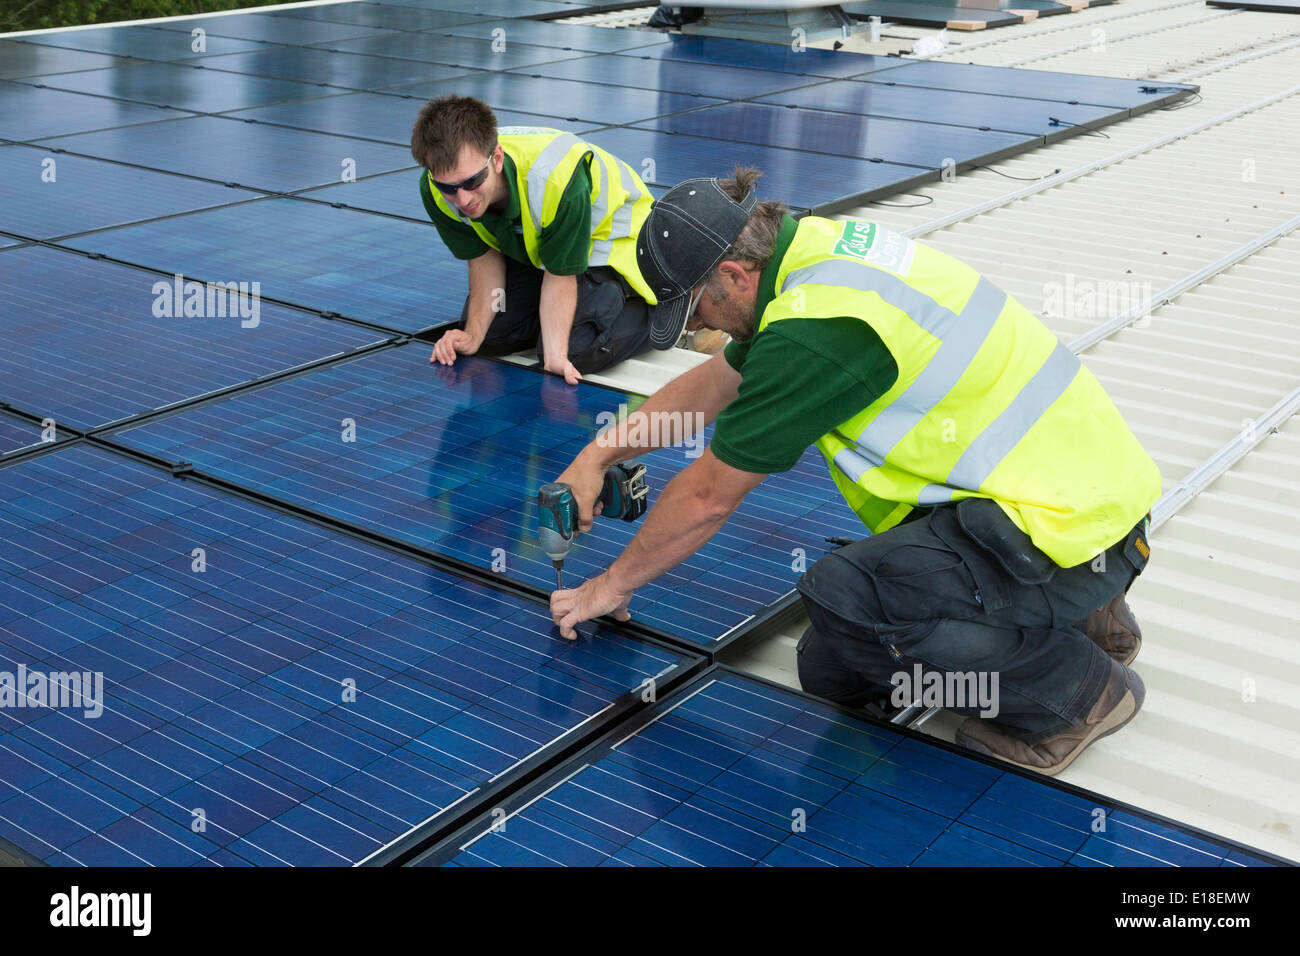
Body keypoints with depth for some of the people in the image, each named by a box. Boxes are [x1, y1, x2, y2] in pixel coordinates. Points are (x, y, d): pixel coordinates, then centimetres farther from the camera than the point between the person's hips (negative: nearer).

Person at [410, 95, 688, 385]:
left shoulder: (556, 179, -44)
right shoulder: (434, 190, -26)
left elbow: (560, 275, -30)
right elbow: (484, 257, -10)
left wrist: (556, 357, -38)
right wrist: (473, 335, -17)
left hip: (610, 234, -6)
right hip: (526, 244, 6)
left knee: (577, 351, -22)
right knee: (491, 333, -4)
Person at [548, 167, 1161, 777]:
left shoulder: (816, 329, -25)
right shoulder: (815, 245, 4)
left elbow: (708, 496, -13)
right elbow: (715, 383, 19)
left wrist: (613, 585, 3)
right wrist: (596, 455, 21)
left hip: (1069, 529, -10)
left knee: (841, 597, -30)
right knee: (832, 673, 10)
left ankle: (1076, 690, -7)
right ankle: (1075, 613, 17)